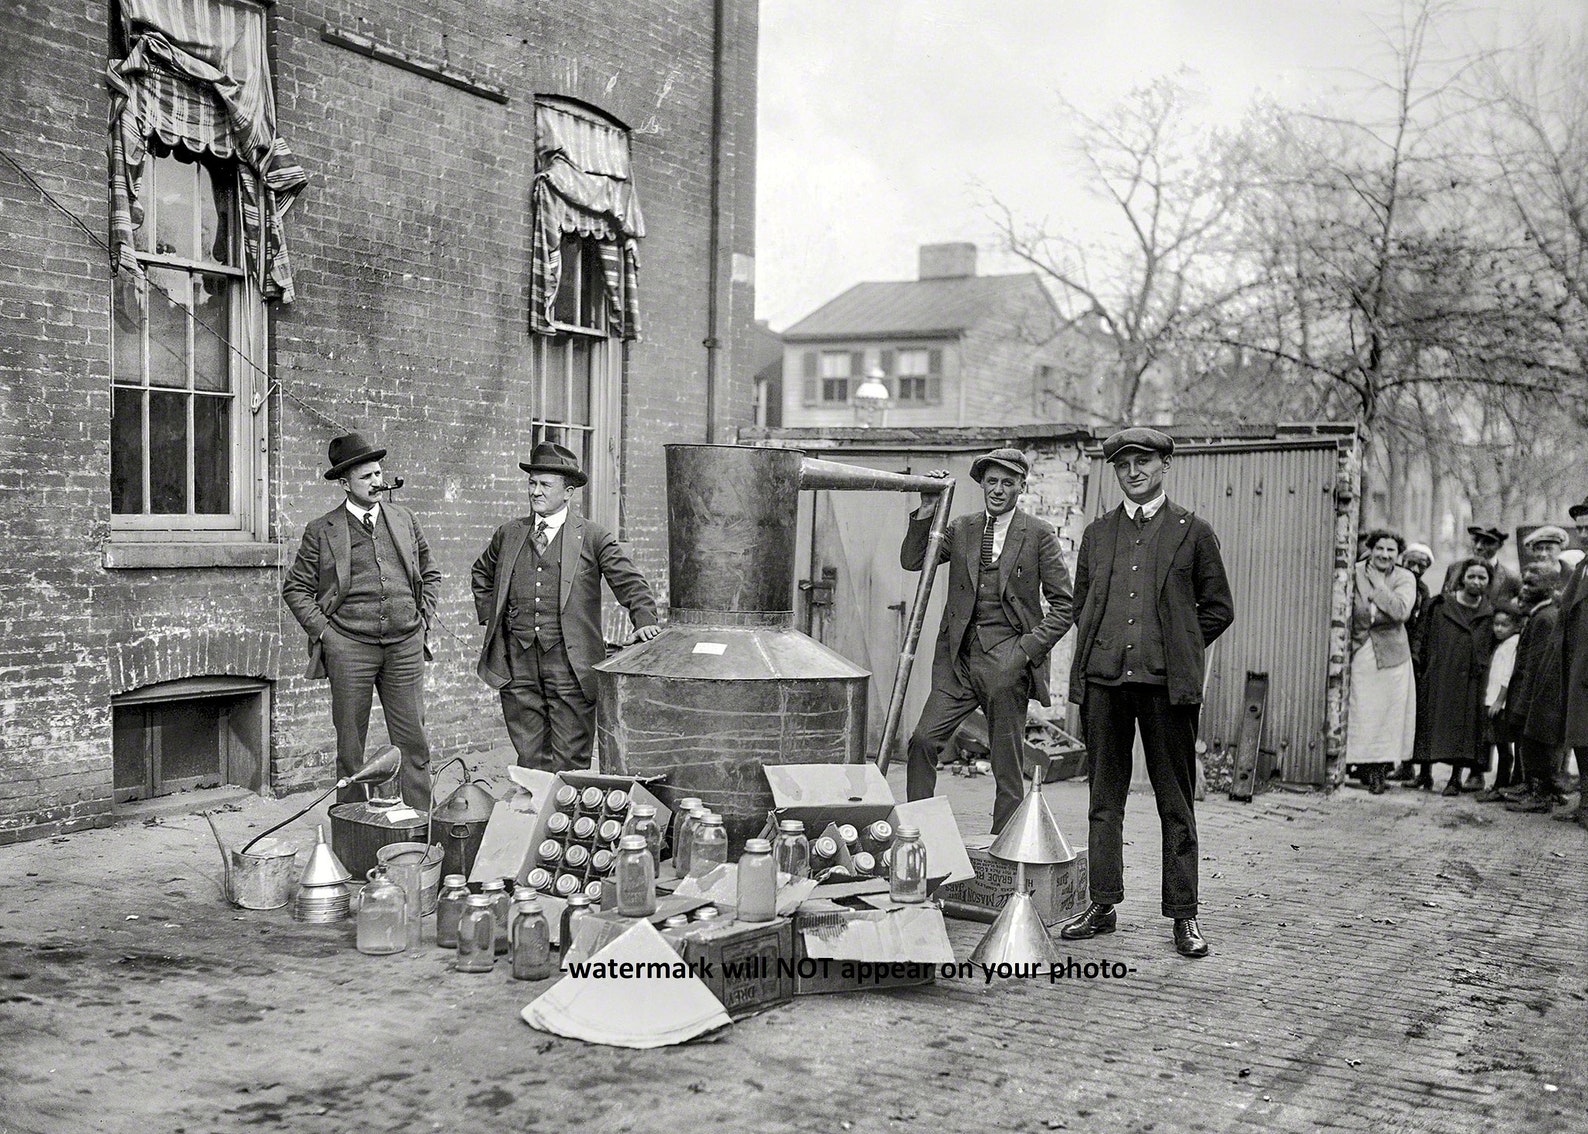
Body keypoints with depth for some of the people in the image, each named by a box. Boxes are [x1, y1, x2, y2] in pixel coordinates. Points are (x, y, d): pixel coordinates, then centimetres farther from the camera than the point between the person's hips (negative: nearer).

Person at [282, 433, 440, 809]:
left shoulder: (404, 520, 11)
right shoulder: (321, 531, 1)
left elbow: (430, 573, 22)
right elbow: (295, 587, 6)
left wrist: (424, 618, 11)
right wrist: (322, 630, -3)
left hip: (406, 646, 2)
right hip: (349, 648, -2)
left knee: (413, 743, 3)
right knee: (350, 746, 5)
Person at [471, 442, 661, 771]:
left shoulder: (593, 537, 2)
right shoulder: (509, 534, 13)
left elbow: (630, 582, 2)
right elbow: (481, 575, 30)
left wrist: (645, 621, -13)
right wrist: (490, 618, 18)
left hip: (570, 666, -3)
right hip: (517, 664, 3)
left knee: (570, 763, -2)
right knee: (529, 759, 6)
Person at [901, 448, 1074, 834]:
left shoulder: (1039, 534, 1)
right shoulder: (960, 529, 12)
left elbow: (1063, 604, 0)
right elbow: (912, 562, 5)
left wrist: (1028, 649, -10)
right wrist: (927, 511, -5)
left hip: (1006, 658, -3)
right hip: (958, 657, 4)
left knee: (1007, 764, 2)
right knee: (922, 740, -7)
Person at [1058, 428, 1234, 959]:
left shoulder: (1193, 532, 5)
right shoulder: (1097, 533, 14)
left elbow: (1218, 610, 9)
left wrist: (1175, 649, 3)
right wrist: (1096, 650, 9)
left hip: (1168, 682, -3)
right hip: (1103, 678, 3)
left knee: (1176, 801, 2)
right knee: (1104, 796, 7)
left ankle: (1183, 915, 9)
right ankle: (1102, 905, 15)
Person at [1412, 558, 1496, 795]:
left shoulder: (1490, 614, 5)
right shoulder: (1440, 606, 2)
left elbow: (1493, 649, 10)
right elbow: (1425, 639, 4)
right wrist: (1420, 665, -1)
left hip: (1471, 680, 0)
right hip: (1439, 676, 0)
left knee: (1465, 725, -1)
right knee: (1431, 722, 3)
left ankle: (1456, 777, 5)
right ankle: (1426, 774, 12)